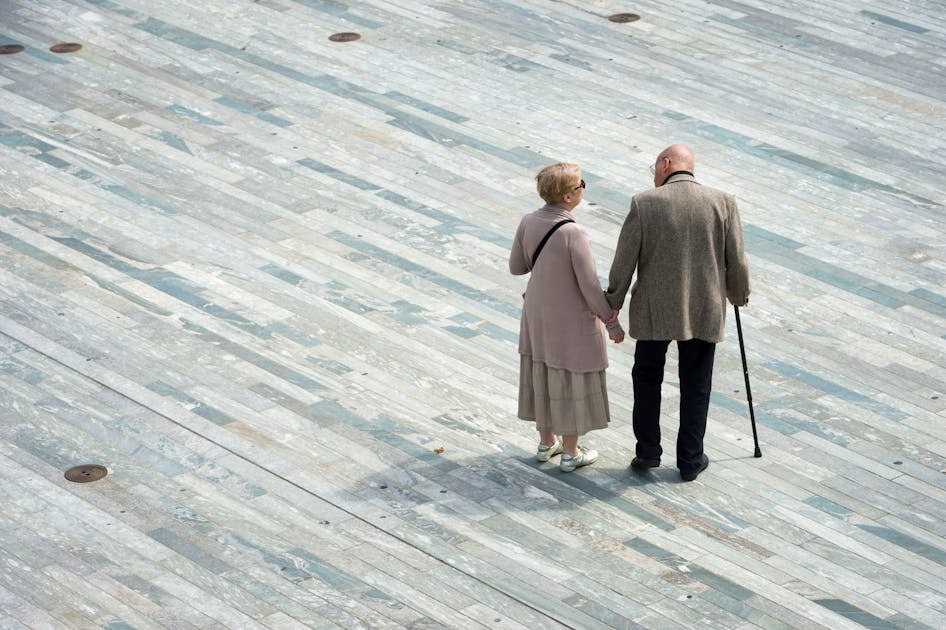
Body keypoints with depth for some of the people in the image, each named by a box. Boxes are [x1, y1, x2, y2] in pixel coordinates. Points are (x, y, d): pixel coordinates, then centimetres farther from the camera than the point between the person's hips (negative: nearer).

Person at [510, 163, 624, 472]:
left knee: (544, 375, 21)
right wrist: (612, 322, -11)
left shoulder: (528, 223, -9)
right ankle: (570, 453, 21)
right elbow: (590, 287, -24)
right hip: (571, 319, -6)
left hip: (537, 315, 6)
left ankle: (546, 442, 35)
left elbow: (516, 267, 4)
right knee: (572, 381, 9)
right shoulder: (573, 234, -28)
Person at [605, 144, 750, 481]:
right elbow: (736, 262, -1)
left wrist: (613, 303, 10)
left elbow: (624, 263, -6)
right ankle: (690, 460, 19)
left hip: (654, 311, -1)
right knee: (695, 387, 14)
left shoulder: (644, 204, -11)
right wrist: (739, 296, 18)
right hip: (705, 312, 1)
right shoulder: (723, 203, -6)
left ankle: (648, 451, 21)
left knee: (647, 378, 20)